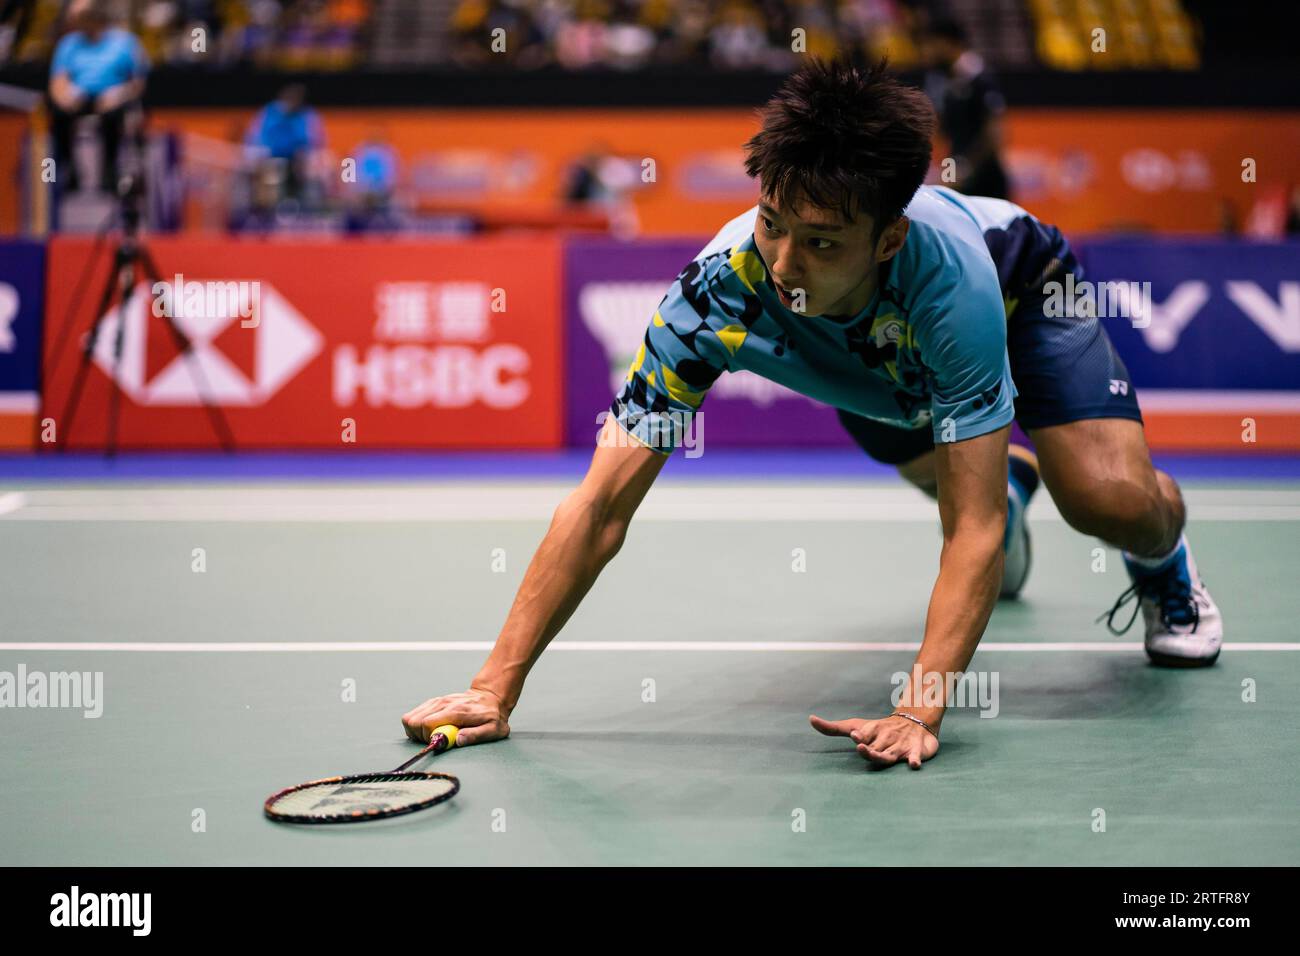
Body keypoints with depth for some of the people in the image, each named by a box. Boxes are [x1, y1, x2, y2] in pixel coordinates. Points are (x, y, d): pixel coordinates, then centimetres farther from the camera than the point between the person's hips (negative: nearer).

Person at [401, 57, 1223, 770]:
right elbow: (601, 506, -38)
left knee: (1108, 499, -22)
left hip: (1022, 288, -3)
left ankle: (1163, 561, 15)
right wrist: (498, 688, -42)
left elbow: (971, 527, -45)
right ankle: (1011, 483, 57)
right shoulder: (722, 288, -40)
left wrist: (920, 711, -56)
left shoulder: (949, 274, -47)